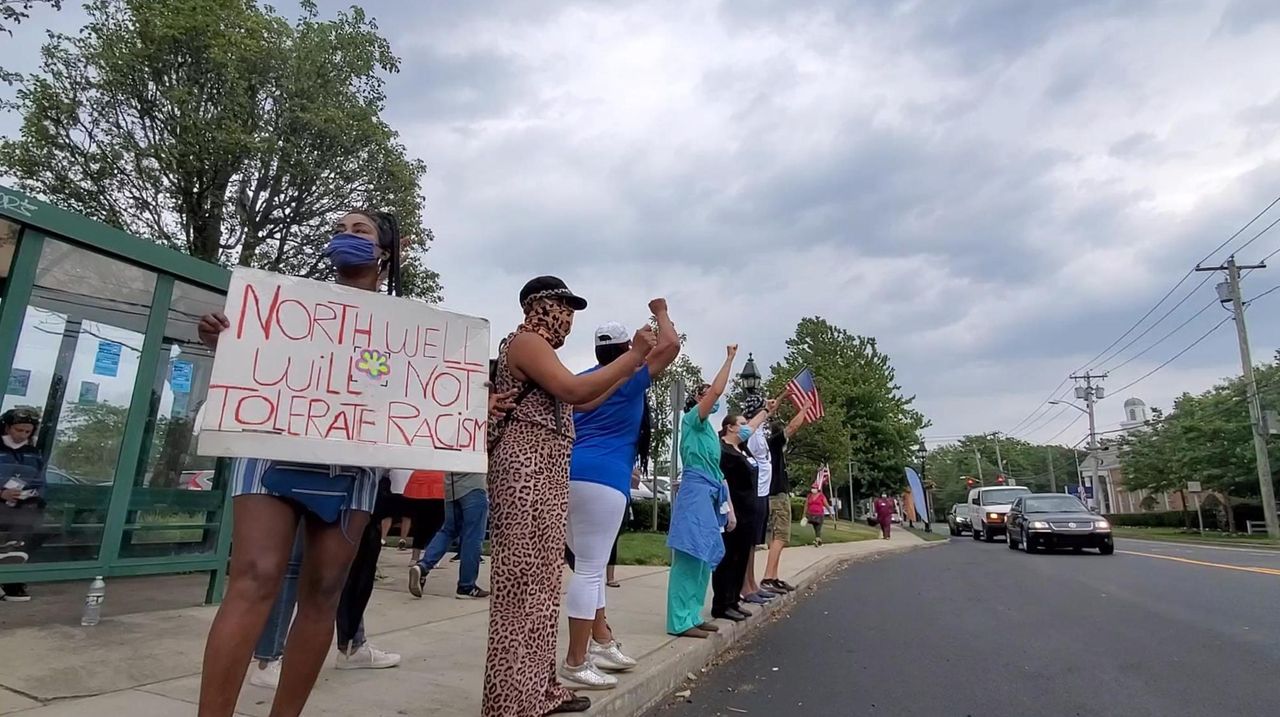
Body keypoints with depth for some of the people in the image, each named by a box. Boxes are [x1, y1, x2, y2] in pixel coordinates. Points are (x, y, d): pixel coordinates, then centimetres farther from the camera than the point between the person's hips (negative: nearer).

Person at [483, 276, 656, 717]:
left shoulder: (540, 350, 24)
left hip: (546, 472, 10)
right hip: (526, 468, -10)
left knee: (541, 581, 12)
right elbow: (573, 390, -20)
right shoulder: (526, 341, -6)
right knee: (522, 581, -8)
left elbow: (582, 402, 26)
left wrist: (632, 365, 25)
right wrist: (633, 355, -14)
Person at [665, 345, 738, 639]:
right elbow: (717, 389, -13)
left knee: (703, 557, 9)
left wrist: (728, 508, 18)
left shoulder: (710, 431, 25)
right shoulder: (692, 418, 1)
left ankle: (692, 616, 14)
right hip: (695, 490, -9)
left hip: (710, 494, 9)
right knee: (689, 556, -12)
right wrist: (730, 359, -2)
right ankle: (680, 621, -10)